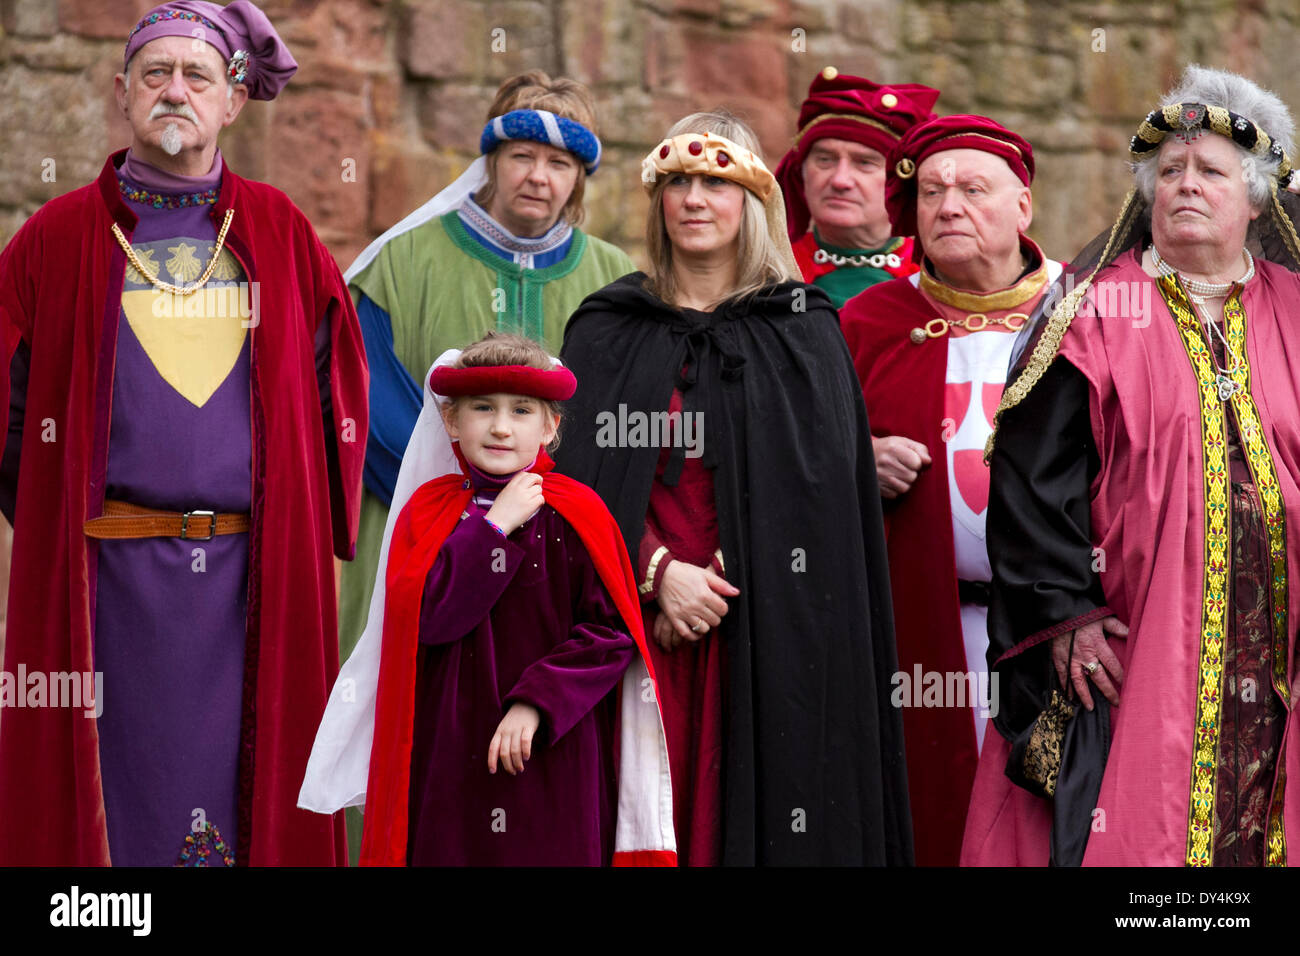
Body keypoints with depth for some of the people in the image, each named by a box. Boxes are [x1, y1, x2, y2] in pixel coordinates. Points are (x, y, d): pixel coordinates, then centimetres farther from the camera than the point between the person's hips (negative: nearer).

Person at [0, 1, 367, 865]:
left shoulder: (281, 231, 11)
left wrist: (322, 527, 10)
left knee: (252, 791, 3)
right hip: (109, 573, -1)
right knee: (115, 792, -1)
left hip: (256, 573, 1)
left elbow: (340, 381, 16)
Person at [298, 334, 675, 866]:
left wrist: (537, 702, -17)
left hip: (551, 756, -1)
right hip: (448, 755, 1)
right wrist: (494, 526, -13)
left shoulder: (577, 515, -2)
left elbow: (610, 632, -7)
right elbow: (425, 618, -11)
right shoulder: (428, 511, 3)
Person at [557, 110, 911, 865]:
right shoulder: (607, 330, 10)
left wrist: (718, 581, -12)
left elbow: (813, 486, -4)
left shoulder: (802, 330, 6)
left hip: (766, 633, -1)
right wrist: (659, 574, -13)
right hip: (633, 626, 1)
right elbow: (580, 477, 2)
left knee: (752, 816, -5)